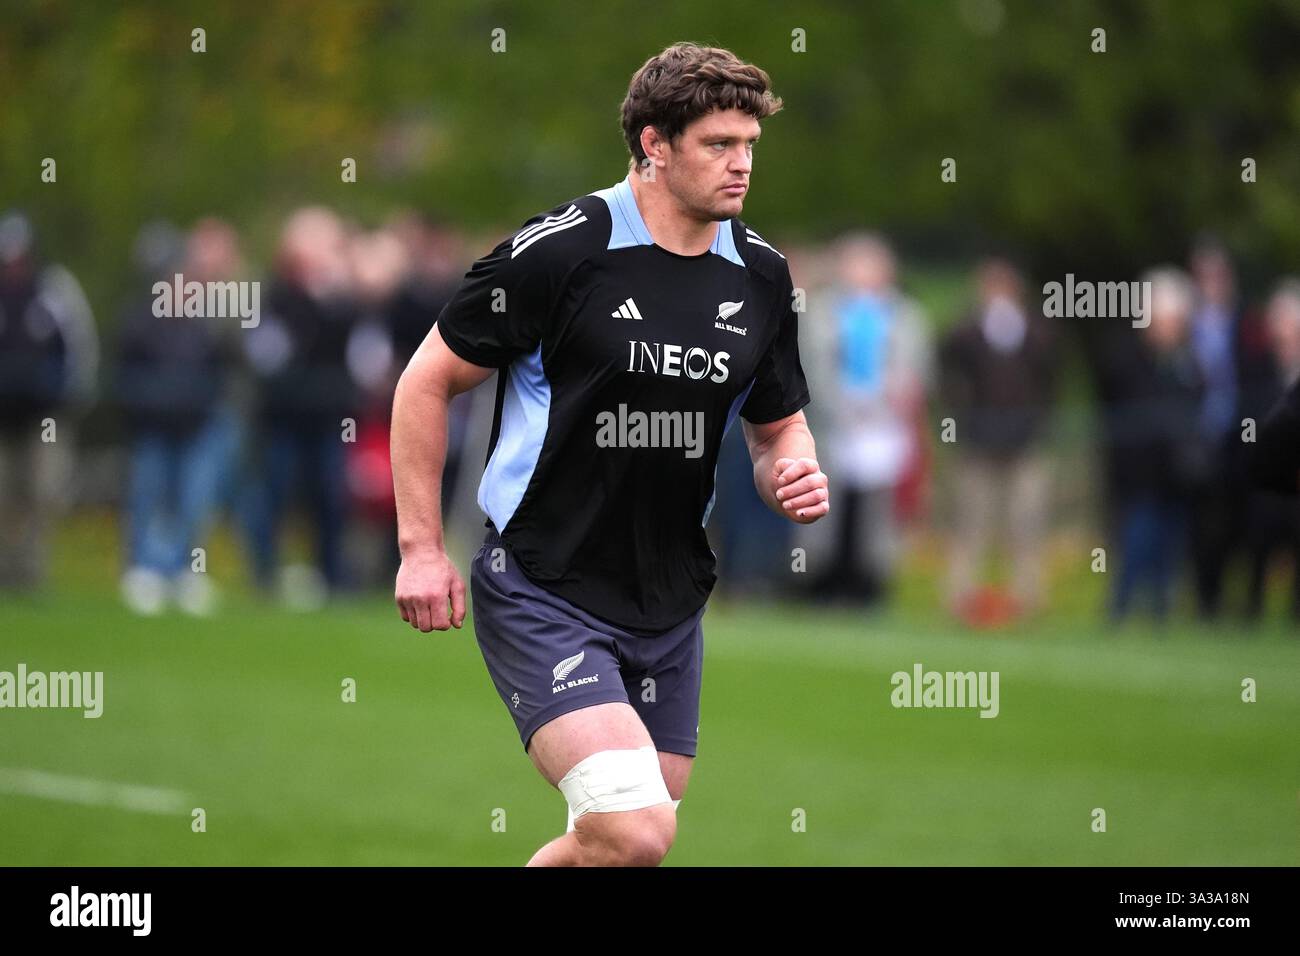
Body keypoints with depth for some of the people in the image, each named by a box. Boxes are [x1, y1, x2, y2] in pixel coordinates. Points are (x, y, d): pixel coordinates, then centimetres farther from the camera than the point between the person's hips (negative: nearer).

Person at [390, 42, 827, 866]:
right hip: (542, 592, -7)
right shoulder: (559, 251, -13)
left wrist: (796, 478, -6)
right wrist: (421, 547, -7)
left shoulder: (761, 276, 5)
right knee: (634, 831, -23)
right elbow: (427, 381, -4)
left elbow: (780, 427, 18)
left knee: (632, 842, 10)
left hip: (669, 605, 7)